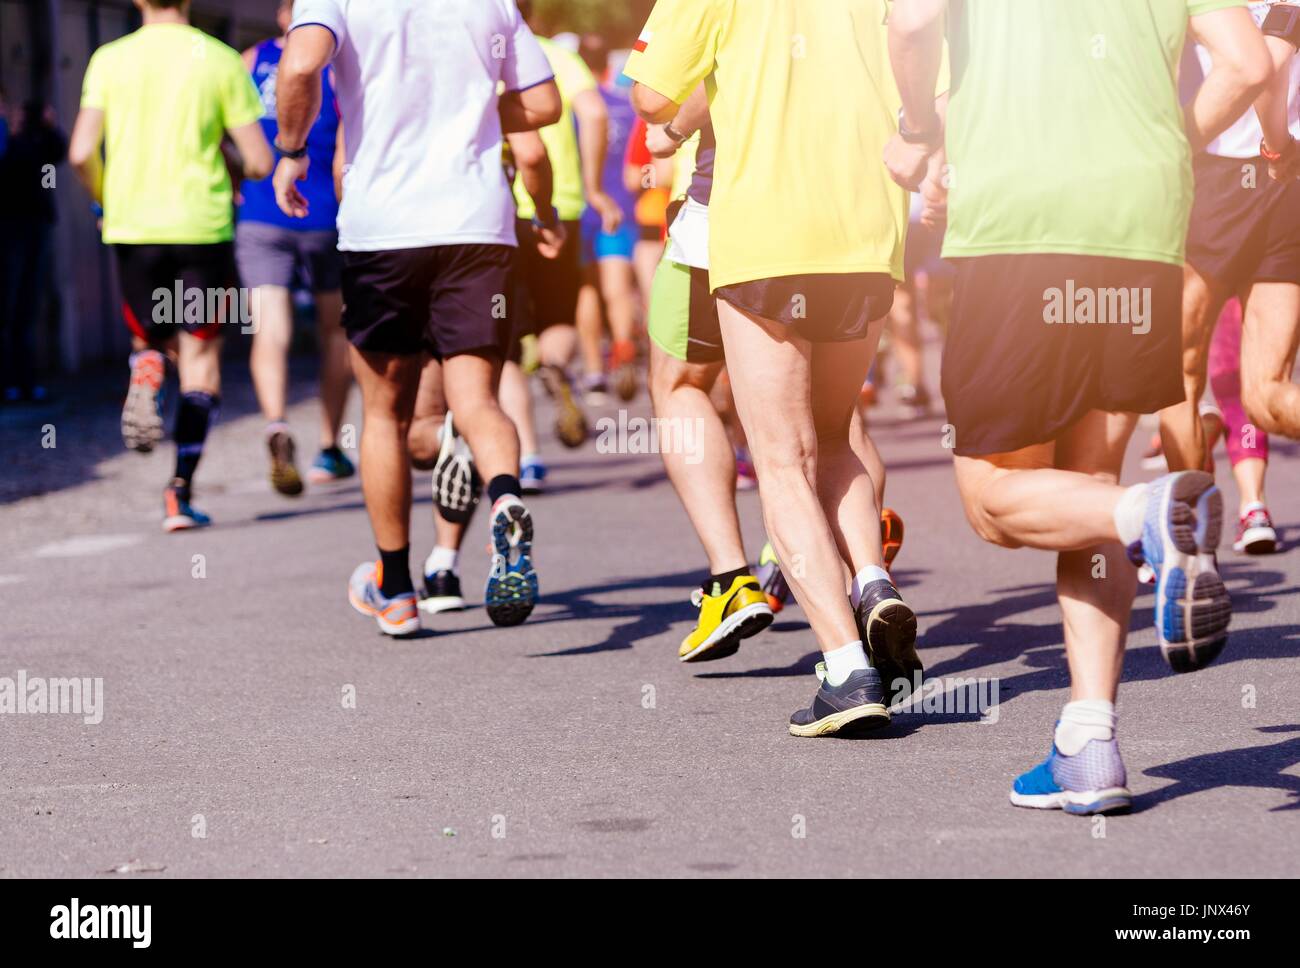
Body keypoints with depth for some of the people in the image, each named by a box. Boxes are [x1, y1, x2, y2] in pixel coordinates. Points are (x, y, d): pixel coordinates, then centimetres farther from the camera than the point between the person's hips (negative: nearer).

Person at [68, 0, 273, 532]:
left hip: (131, 225, 2)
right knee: (201, 357, 6)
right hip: (202, 224, -2)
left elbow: (82, 153, -6)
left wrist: (105, 198, 14)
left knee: (151, 335, 23)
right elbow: (260, 162, -4)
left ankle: (145, 370, -14)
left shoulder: (109, 59, 1)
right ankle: (180, 491, -7)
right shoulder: (221, 60, -2)